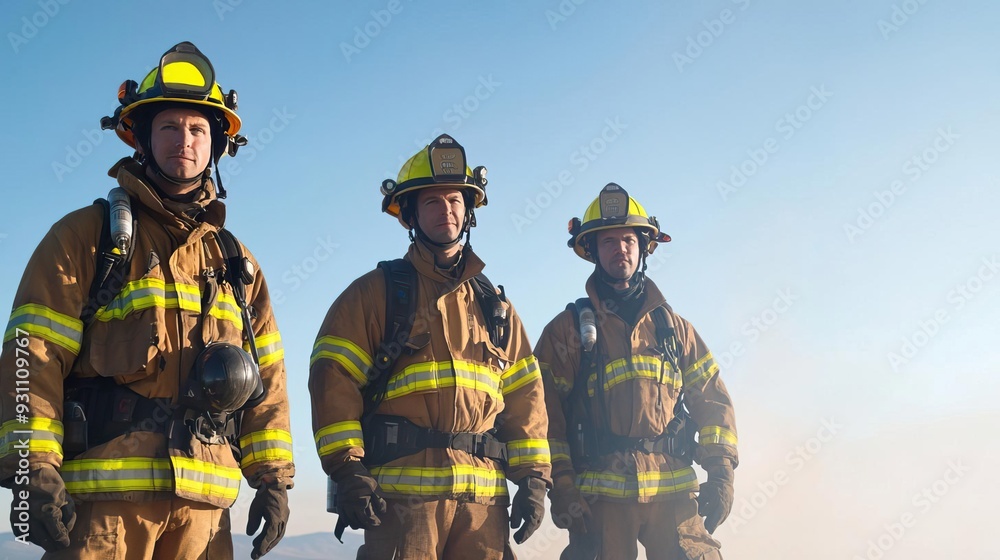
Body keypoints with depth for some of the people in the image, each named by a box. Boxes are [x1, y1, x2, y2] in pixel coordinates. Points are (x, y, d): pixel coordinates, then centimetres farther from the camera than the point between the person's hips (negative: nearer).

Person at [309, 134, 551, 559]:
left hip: (484, 501, 4)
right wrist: (346, 469, -12)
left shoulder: (494, 305, 19)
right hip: (400, 492, -4)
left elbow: (524, 396, 16)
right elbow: (333, 379, -3)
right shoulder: (376, 292, 6)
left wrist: (533, 476, 8)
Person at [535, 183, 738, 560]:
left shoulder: (673, 327, 15)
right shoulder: (569, 328, 5)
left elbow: (712, 401, 14)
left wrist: (721, 471, 3)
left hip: (673, 491, 2)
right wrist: (560, 485, -8)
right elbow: (546, 411, 0)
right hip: (601, 495, -2)